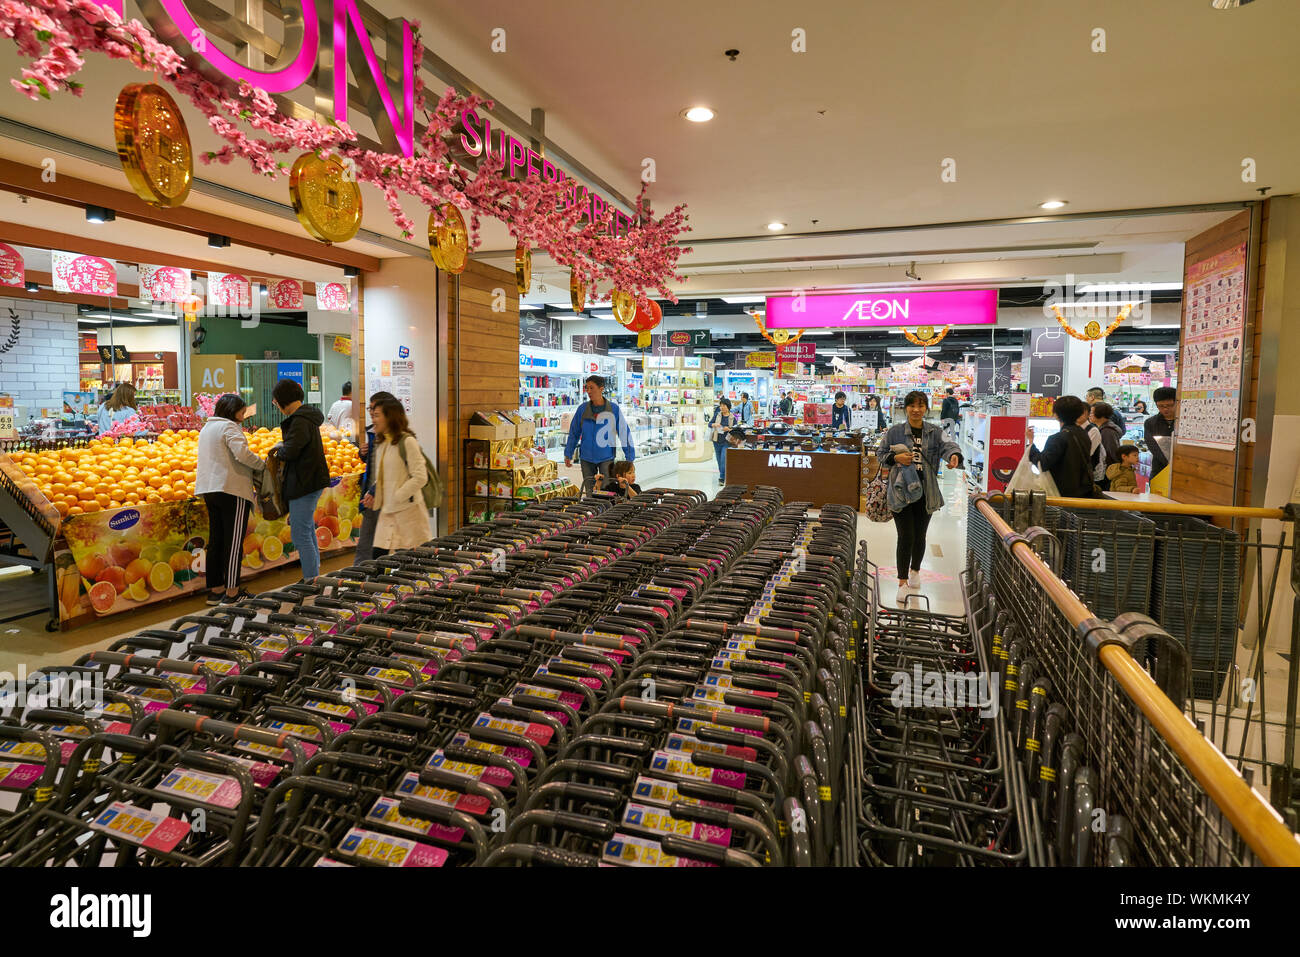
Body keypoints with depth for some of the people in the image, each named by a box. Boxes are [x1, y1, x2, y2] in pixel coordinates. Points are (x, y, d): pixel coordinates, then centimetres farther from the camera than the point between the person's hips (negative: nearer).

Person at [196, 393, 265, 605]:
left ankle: (215, 589, 17)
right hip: (232, 489, -9)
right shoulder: (229, 427, -8)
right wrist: (263, 465, -7)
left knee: (216, 540, 12)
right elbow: (242, 453, -21)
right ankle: (232, 591, -4)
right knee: (234, 541, -6)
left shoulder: (207, 428, 22)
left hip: (209, 489, 9)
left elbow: (217, 458, 21)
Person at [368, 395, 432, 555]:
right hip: (387, 512, 7)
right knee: (379, 556, 2)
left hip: (408, 511, -7)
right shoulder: (380, 443, 14)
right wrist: (374, 495, 8)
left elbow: (420, 477, -17)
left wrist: (396, 498, -14)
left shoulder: (407, 441, -11)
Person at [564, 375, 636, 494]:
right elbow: (574, 433, 9)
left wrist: (630, 457, 1)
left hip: (606, 457, -2)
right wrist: (568, 455, 11)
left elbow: (624, 432, 0)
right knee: (589, 491, 10)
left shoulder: (614, 409, -6)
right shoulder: (582, 409, -1)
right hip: (586, 457, 2)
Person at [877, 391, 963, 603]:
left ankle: (915, 570, 39)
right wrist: (896, 458, -14)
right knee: (906, 536, -7)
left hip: (925, 492, 2)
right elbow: (880, 454, 7)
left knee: (920, 535, 13)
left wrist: (953, 455, -37)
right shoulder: (895, 432, 2)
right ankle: (902, 582, 3)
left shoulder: (935, 432, 5)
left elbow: (947, 444, -14)